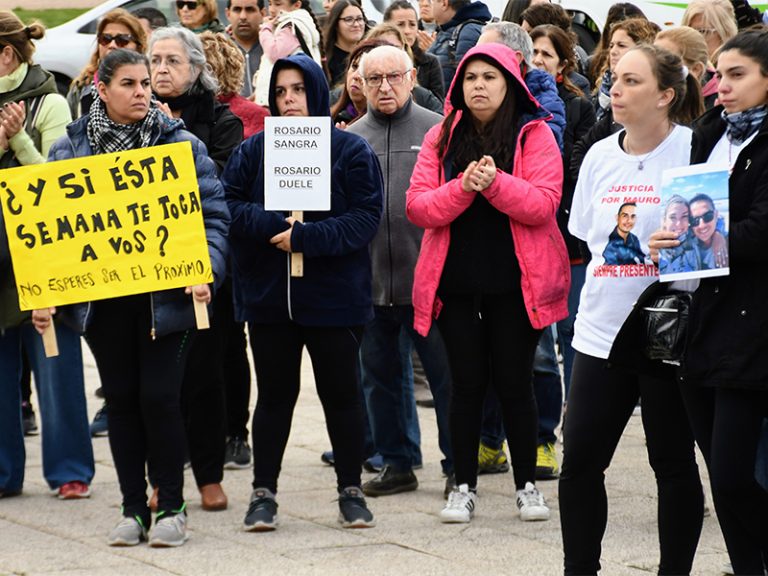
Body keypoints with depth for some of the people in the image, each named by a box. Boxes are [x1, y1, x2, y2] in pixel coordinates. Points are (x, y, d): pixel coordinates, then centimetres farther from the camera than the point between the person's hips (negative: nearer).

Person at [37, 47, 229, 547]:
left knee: (159, 398, -4)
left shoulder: (181, 144, 0)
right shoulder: (71, 150, 5)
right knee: (122, 401, 8)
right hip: (103, 297, 2)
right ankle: (133, 509, 16)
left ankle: (172, 507, 9)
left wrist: (205, 271, -15)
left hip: (165, 295, -2)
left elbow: (213, 214, -1)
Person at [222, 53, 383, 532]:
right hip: (269, 295, 2)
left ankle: (351, 491, 18)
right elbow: (228, 206, -2)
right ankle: (264, 493, 12)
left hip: (333, 295, -2)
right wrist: (276, 225, -18)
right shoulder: (254, 150, 6)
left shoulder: (351, 151, -2)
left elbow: (366, 218, -10)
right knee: (275, 394, 6)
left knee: (341, 393, 7)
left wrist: (306, 237, -20)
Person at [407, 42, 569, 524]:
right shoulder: (442, 138, 5)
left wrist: (495, 183, -25)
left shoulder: (534, 135, -2)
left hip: (515, 281, -2)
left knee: (514, 382, 2)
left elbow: (543, 203, -12)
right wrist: (463, 187, -18)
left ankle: (527, 485, 13)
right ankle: (464, 488, 12)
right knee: (467, 384, 5)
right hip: (455, 281, 2)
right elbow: (418, 207, -3)